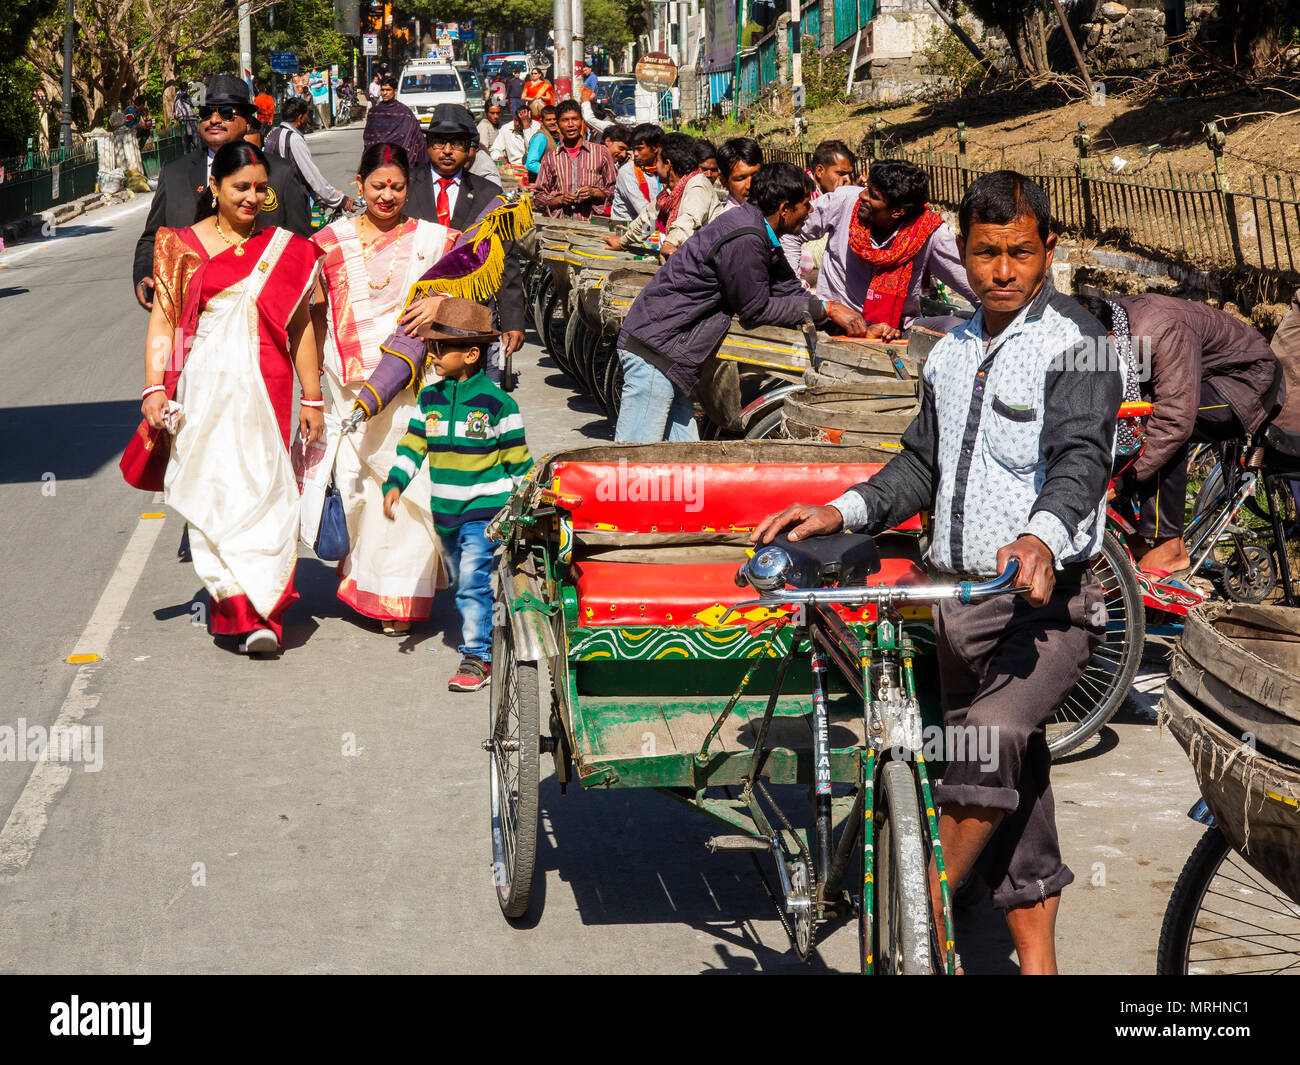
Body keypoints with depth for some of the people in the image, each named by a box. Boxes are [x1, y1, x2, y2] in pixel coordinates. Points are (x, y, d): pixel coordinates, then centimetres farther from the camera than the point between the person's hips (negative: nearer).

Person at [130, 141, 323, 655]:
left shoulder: (283, 248, 10)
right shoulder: (183, 245, 7)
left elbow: (300, 324, 12)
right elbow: (163, 320, 4)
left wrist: (312, 398, 11)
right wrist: (154, 387, -6)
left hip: (266, 389, 0)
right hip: (205, 388, 0)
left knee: (263, 491, -7)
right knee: (214, 493, -3)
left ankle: (260, 611, -6)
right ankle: (241, 609, 2)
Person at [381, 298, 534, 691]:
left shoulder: (496, 402, -9)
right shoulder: (430, 397, 5)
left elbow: (518, 459, -3)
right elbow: (412, 446, 8)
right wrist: (395, 484, -6)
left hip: (486, 510, -6)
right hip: (445, 509, 6)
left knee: (474, 582, -13)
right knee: (461, 582, 16)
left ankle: (477, 657, -9)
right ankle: (482, 639, 32)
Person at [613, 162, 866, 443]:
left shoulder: (761, 235, 12)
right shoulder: (744, 240, -20)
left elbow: (790, 290, 18)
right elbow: (755, 311, -12)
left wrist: (832, 311, 7)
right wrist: (824, 309, -5)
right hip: (654, 348, -11)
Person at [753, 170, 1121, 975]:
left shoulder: (1075, 342, -7)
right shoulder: (951, 352, 15)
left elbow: (1082, 458, -21)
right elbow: (923, 465, 20)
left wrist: (1042, 537, -40)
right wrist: (842, 512, 4)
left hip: (1048, 599, -7)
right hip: (957, 599, 7)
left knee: (994, 733, -30)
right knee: (1011, 796, 13)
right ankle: (1037, 959, 23)